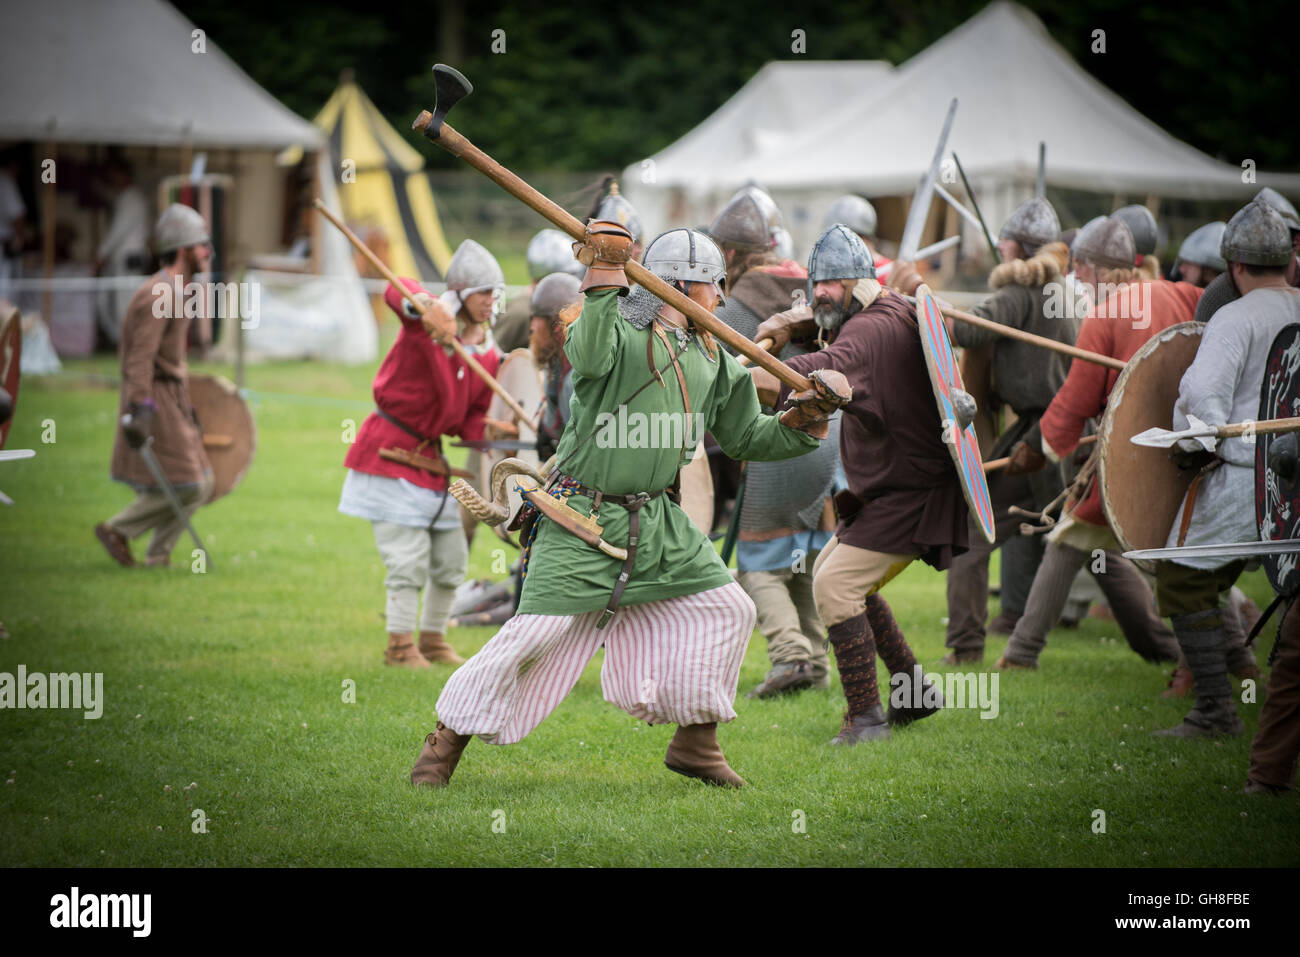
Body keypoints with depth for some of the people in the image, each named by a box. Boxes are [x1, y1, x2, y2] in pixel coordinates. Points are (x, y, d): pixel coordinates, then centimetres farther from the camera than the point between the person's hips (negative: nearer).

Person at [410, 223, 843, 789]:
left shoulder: (711, 358, 13)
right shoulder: (620, 330, -9)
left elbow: (746, 439, 17)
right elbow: (588, 357, -33)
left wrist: (806, 418, 3)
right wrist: (604, 277, -34)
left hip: (655, 520, 7)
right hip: (584, 515, -7)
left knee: (728, 611, 5)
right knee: (538, 631, -14)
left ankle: (694, 742, 18)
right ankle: (448, 740, -1)